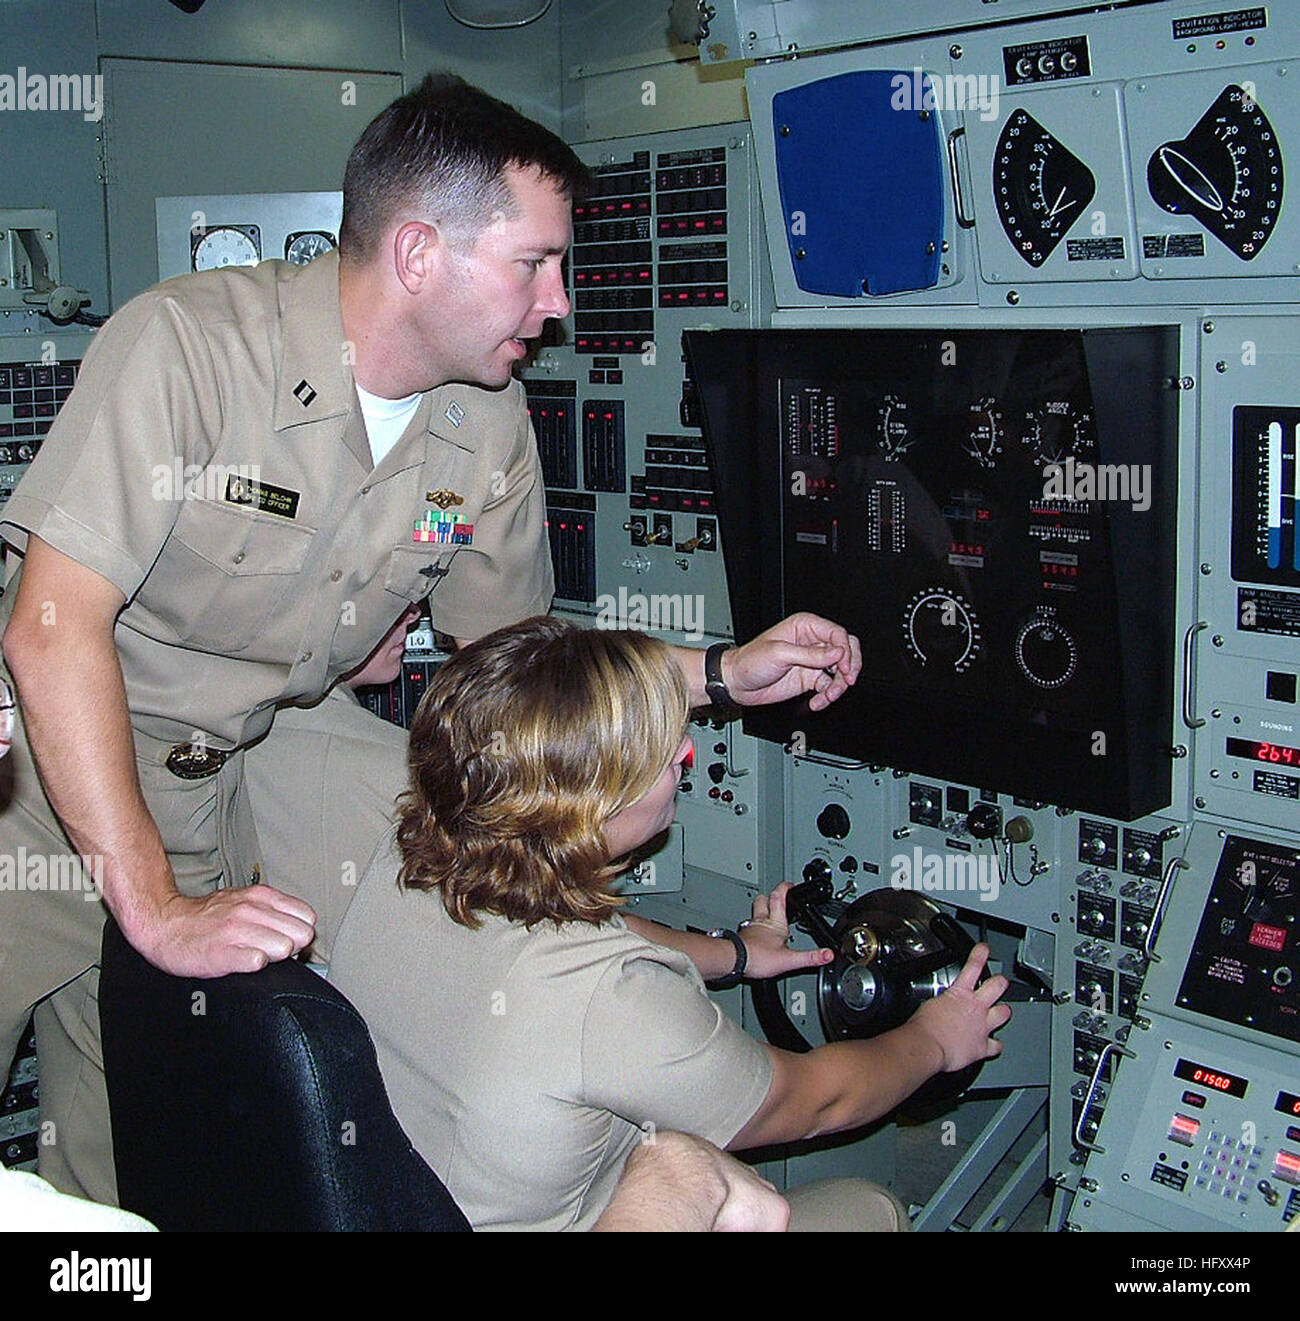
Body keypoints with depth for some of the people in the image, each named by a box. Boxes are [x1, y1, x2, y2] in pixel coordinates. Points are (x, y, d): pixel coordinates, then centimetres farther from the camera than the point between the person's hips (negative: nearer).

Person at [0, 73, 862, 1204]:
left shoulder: (488, 426, -5)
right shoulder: (190, 345, -25)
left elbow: (510, 643, 8)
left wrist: (726, 671, -2)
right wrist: (154, 908, -29)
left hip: (218, 791, 5)